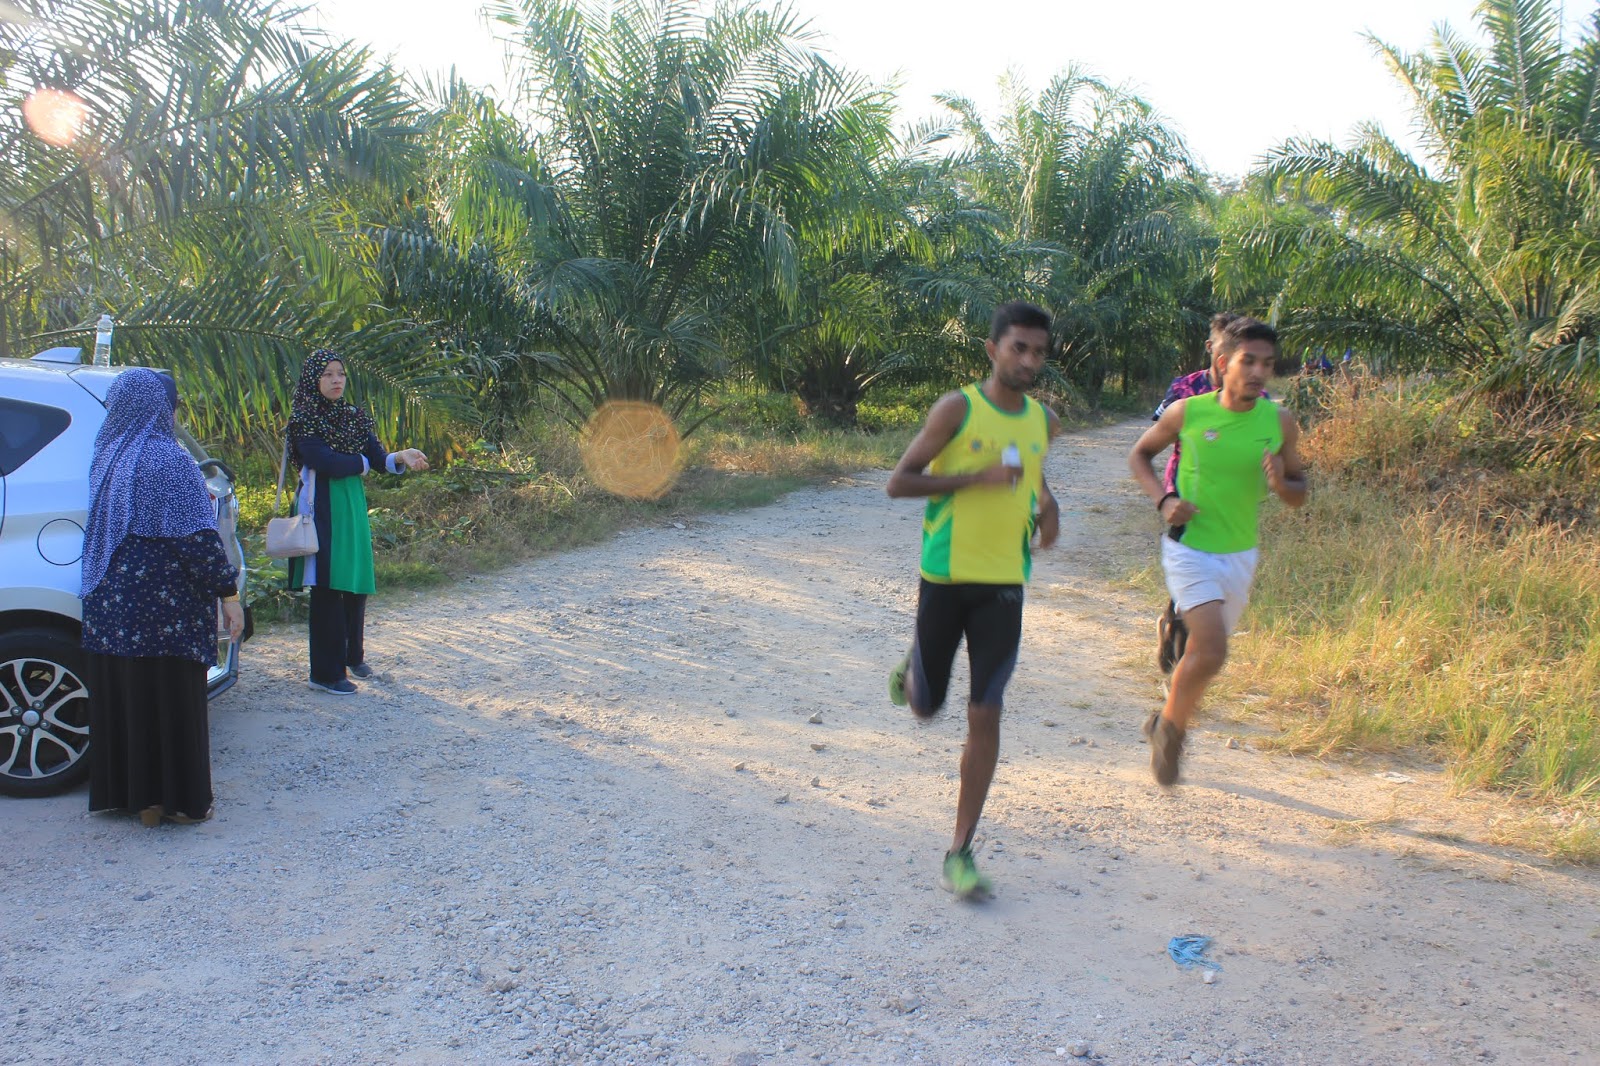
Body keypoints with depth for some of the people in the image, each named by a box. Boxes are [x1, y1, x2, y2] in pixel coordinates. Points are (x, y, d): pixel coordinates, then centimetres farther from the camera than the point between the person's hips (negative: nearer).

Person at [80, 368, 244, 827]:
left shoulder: (106, 457, 8)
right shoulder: (170, 460, -14)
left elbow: (103, 529, 16)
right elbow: (197, 538, -17)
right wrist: (227, 592, -13)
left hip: (108, 602, 7)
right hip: (164, 606, -7)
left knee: (117, 698, 14)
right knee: (171, 700, 2)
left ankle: (122, 792, 24)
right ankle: (178, 799, 10)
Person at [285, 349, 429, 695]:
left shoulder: (355, 416, 12)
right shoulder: (304, 420, -6)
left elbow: (377, 456, 1)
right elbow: (325, 462, -19)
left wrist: (399, 457, -20)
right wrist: (362, 463, -4)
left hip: (354, 505, 6)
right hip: (323, 507, -6)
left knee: (357, 582, 10)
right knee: (329, 588, -4)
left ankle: (352, 656, 28)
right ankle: (326, 673, 3)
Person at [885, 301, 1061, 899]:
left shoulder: (1044, 421, 6)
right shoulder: (957, 409, -9)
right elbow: (899, 482, -11)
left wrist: (1046, 504, 5)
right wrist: (976, 477, -21)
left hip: (1005, 585, 3)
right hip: (947, 576, -2)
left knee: (985, 716, -5)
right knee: (926, 706, 11)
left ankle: (960, 852, 4)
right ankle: (911, 670, 50)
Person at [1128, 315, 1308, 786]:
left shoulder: (1280, 422, -4)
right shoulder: (1187, 412, -11)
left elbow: (1299, 492, 6)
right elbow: (1140, 454, 5)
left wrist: (1281, 484, -18)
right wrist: (1163, 499, -11)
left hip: (1240, 555, 4)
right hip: (1189, 548, -4)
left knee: (1204, 651, 16)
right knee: (1211, 650, -18)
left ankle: (1166, 723, 41)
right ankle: (1171, 725, 8)